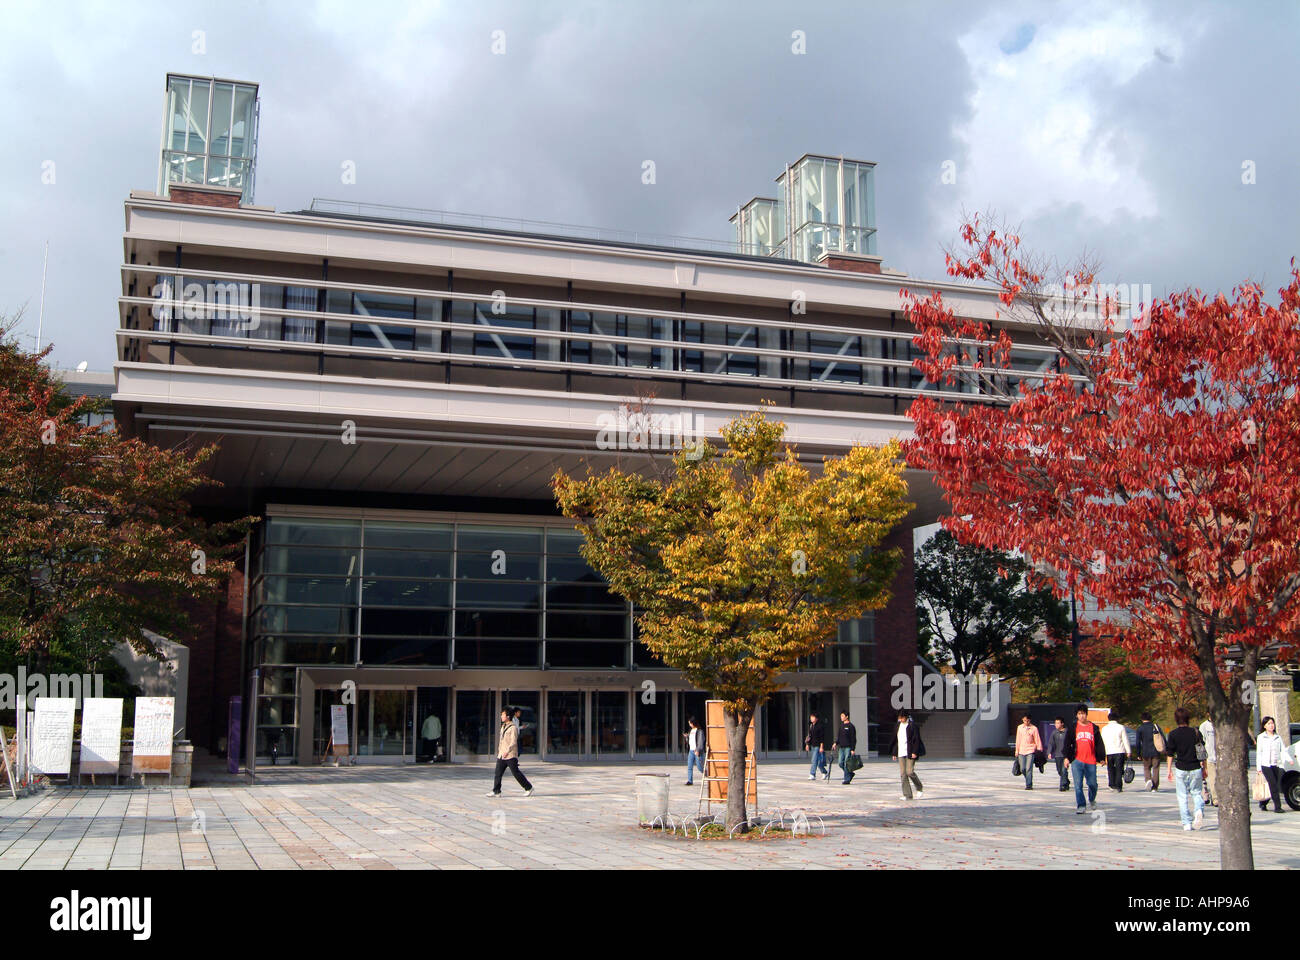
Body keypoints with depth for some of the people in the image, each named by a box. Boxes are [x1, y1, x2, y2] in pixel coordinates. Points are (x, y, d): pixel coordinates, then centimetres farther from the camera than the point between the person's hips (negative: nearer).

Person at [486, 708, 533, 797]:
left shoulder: (513, 728, -11)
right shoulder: (503, 727, 15)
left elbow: (514, 742, -20)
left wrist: (507, 751, -29)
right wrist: (499, 751, 24)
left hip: (510, 756, -8)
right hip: (501, 755, 8)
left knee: (516, 773, -3)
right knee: (498, 773, -1)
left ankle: (528, 788, 10)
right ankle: (496, 791, 2)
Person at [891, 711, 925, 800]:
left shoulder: (912, 726, -8)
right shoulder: (898, 726, 13)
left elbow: (916, 740, -10)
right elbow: (896, 740, 18)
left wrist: (914, 752, -16)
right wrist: (895, 753, 17)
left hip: (910, 753, -6)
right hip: (901, 753, 6)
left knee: (909, 772, -11)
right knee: (903, 774, 2)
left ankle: (920, 789, 13)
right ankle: (907, 795, 5)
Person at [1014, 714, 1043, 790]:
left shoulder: (1034, 728, -1)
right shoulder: (1019, 728, 9)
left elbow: (1037, 740, 1)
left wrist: (1039, 750, -2)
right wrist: (1017, 750, 14)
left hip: (1030, 750, -3)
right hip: (1021, 751, 3)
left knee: (1029, 768, -12)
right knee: (1022, 769, 3)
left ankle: (1029, 785, -7)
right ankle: (1028, 780, 28)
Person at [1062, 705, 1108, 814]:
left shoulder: (1094, 728, 8)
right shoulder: (1072, 728, 5)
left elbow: (1099, 744, 11)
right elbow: (1067, 743, 4)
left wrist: (1101, 758, 8)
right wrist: (1066, 757, -5)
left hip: (1091, 761, 1)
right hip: (1077, 761, -1)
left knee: (1092, 784, 8)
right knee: (1078, 785, -6)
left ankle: (1092, 801, 35)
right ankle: (1080, 806, -2)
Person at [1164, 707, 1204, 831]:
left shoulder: (1173, 734, -4)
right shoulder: (1196, 732, 1)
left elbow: (1170, 754, -2)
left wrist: (1169, 770, 6)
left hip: (1181, 769, -2)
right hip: (1195, 768, 2)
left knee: (1182, 796, 7)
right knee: (1196, 793, 15)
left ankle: (1187, 823, 4)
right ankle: (1198, 810, -14)